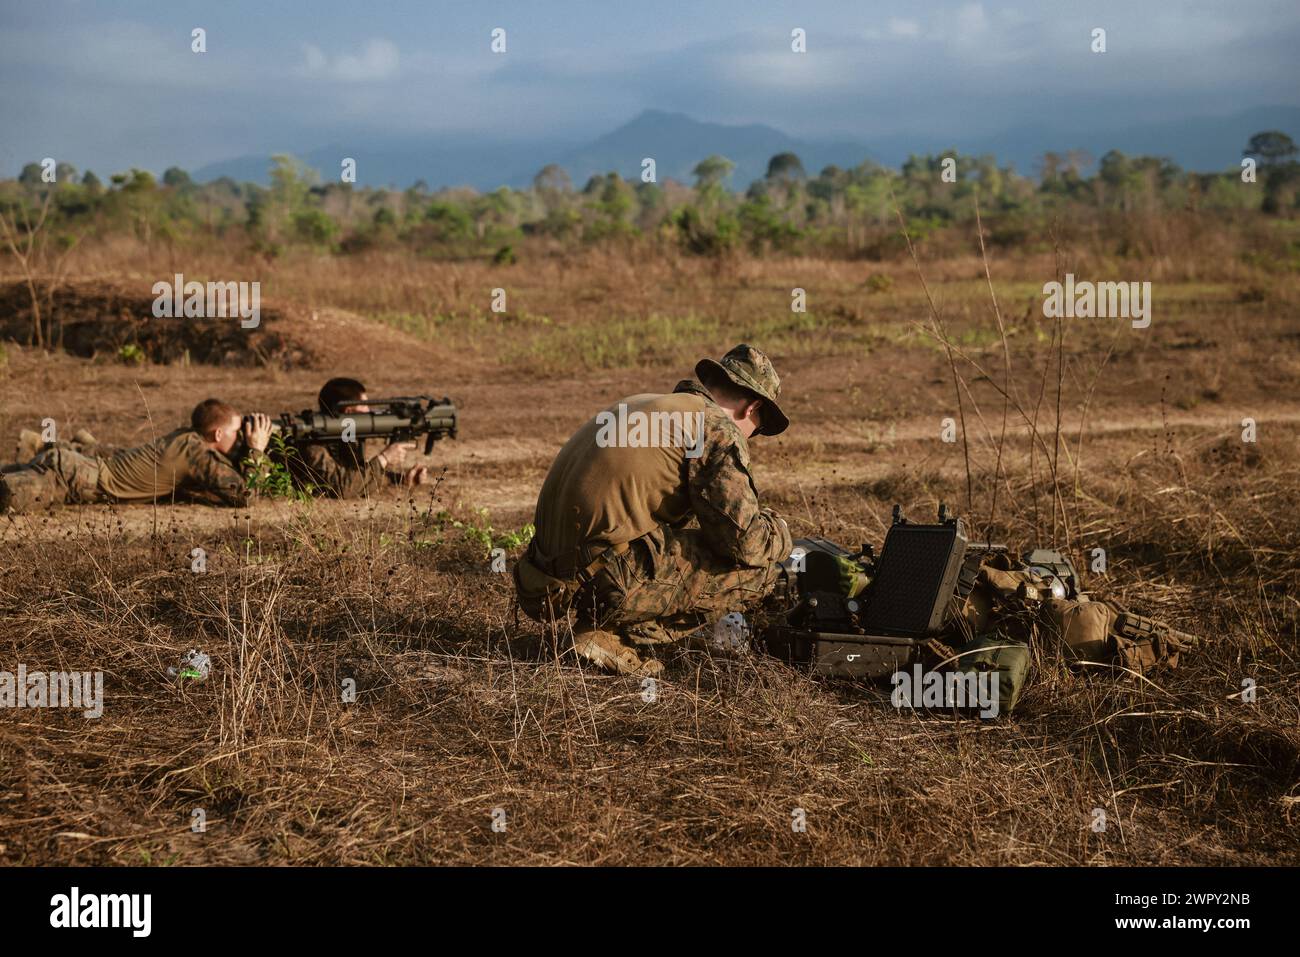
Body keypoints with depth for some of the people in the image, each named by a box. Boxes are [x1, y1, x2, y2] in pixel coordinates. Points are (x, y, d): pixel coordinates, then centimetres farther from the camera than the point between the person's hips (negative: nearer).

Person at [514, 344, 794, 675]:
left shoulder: (639, 405, 25)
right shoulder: (719, 427, -2)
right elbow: (743, 540, -11)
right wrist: (778, 530, 11)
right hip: (614, 578, -9)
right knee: (759, 566, 1)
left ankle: (598, 623, 12)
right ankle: (622, 636, -3)